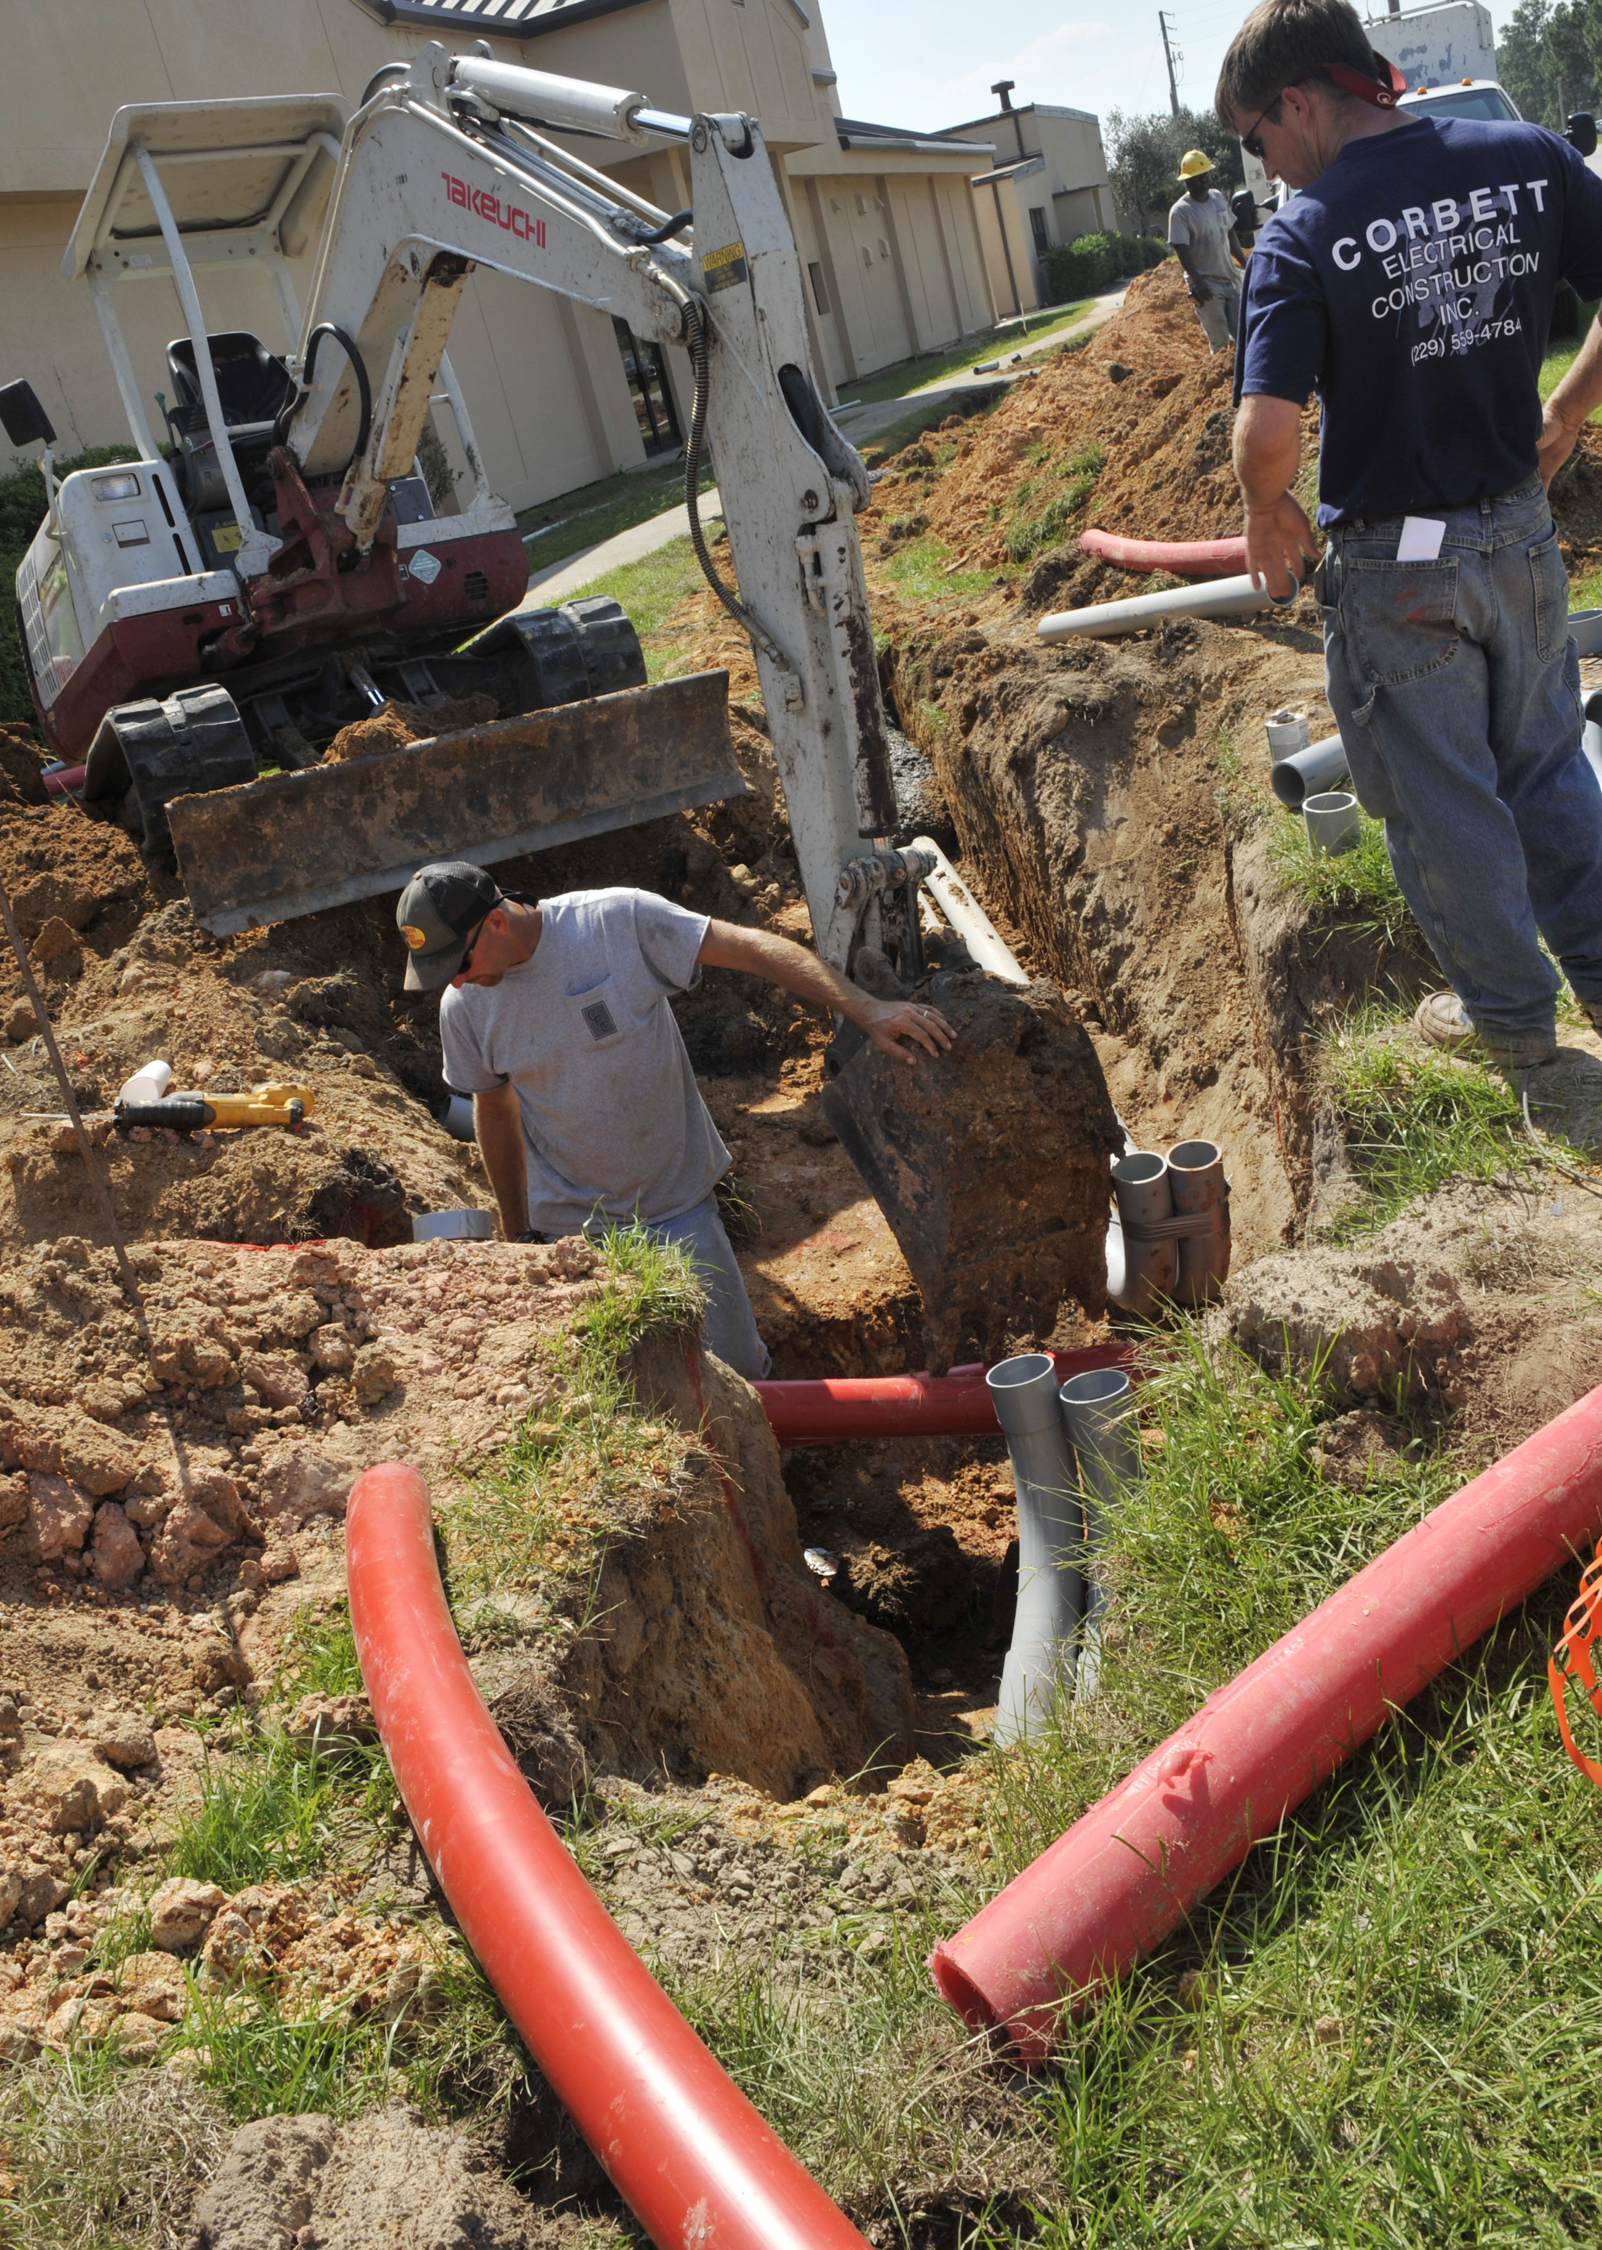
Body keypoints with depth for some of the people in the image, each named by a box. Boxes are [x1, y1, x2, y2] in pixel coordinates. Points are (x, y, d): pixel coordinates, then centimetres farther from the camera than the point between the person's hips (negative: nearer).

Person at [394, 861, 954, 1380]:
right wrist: (515, 1230, 17)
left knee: (736, 1370, 5)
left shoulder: (619, 920, -19)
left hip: (677, 1206, -2)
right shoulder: (463, 1006, -7)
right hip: (569, 1227, 2)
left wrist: (866, 1010, -26)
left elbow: (752, 947, -18)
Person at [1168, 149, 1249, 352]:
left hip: (1230, 278, 7)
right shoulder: (1181, 211, -12)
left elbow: (1230, 233, 18)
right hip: (1207, 284, -7)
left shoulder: (1217, 197, 9)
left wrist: (1245, 264, 16)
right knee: (1220, 340, -7)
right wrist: (1198, 281, -29)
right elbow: (1182, 250, -19)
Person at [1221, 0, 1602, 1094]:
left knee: (1443, 805, 12)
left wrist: (1270, 514, -6)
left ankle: (1510, 1014, 27)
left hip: (1395, 567, -5)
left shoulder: (1301, 235, -18)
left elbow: (1269, 431, -27)